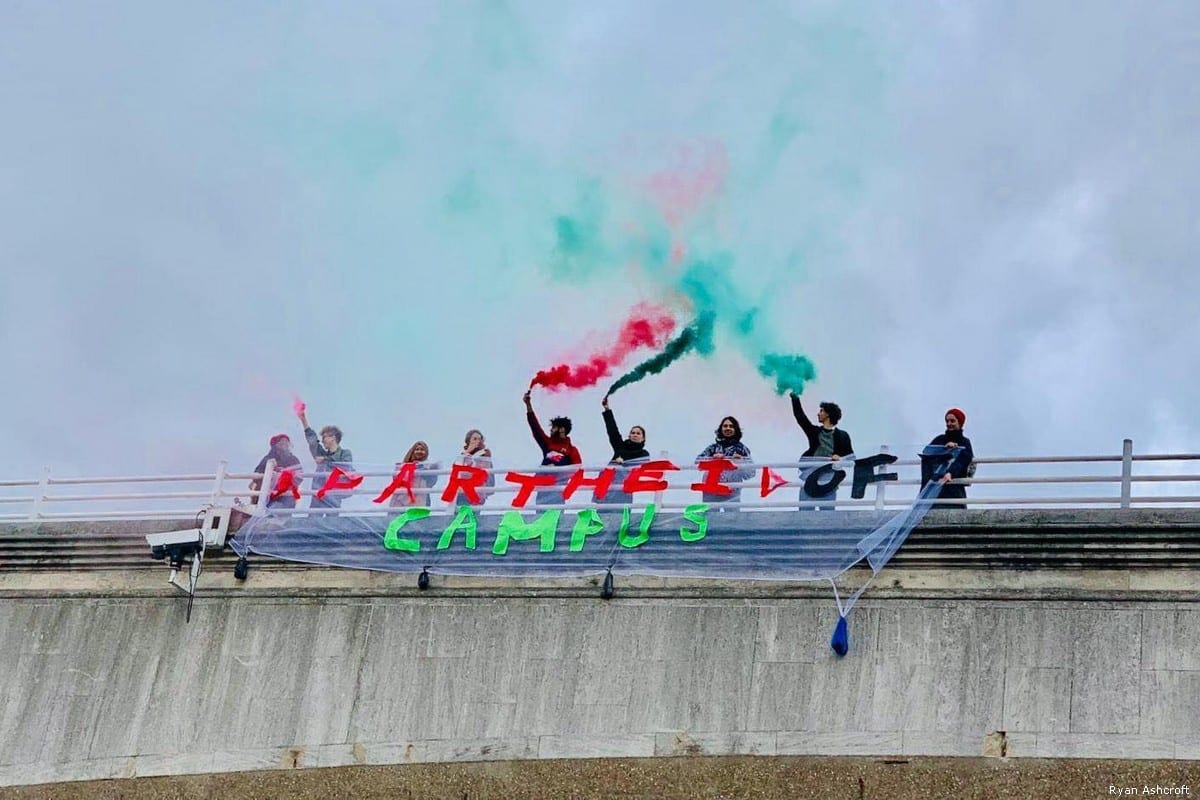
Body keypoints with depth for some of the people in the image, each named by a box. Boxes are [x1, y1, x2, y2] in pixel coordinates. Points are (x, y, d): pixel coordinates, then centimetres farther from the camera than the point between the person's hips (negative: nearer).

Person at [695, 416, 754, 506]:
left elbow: (750, 472, 3)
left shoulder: (741, 449, 8)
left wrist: (741, 462, -17)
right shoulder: (713, 447, 12)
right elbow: (698, 460, 2)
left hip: (731, 492, -2)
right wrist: (712, 458, -14)